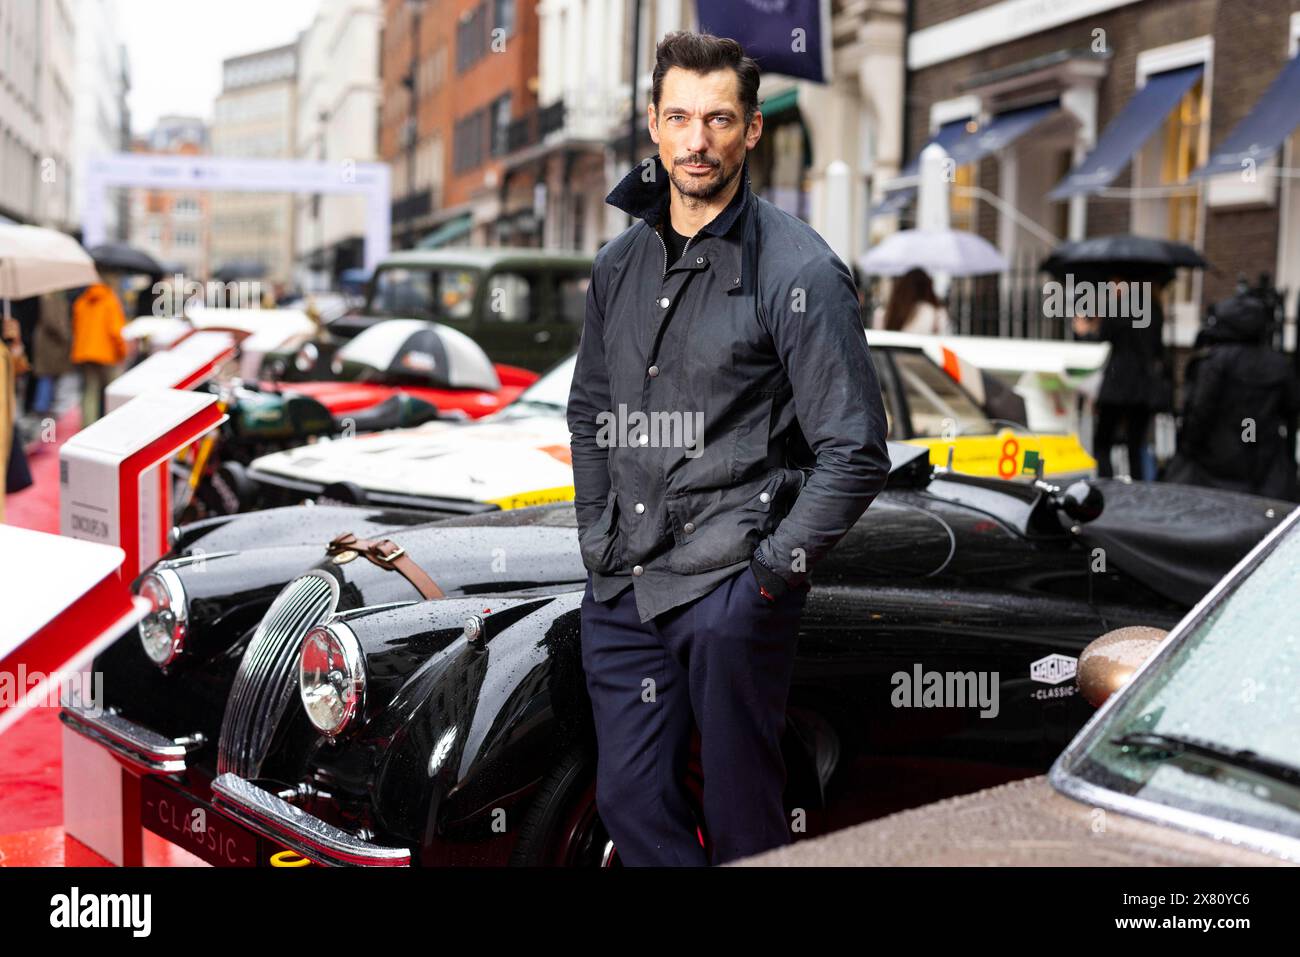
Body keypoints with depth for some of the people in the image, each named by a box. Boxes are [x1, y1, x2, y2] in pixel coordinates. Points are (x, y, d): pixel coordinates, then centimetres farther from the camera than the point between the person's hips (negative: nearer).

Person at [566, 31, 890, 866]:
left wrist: (772, 571, -12)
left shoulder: (799, 270, -8)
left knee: (743, 819, 2)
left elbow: (855, 452, -10)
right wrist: (597, 539, 14)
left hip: (731, 590, -6)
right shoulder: (621, 262, 11)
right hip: (623, 588, 6)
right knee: (630, 800, 11)